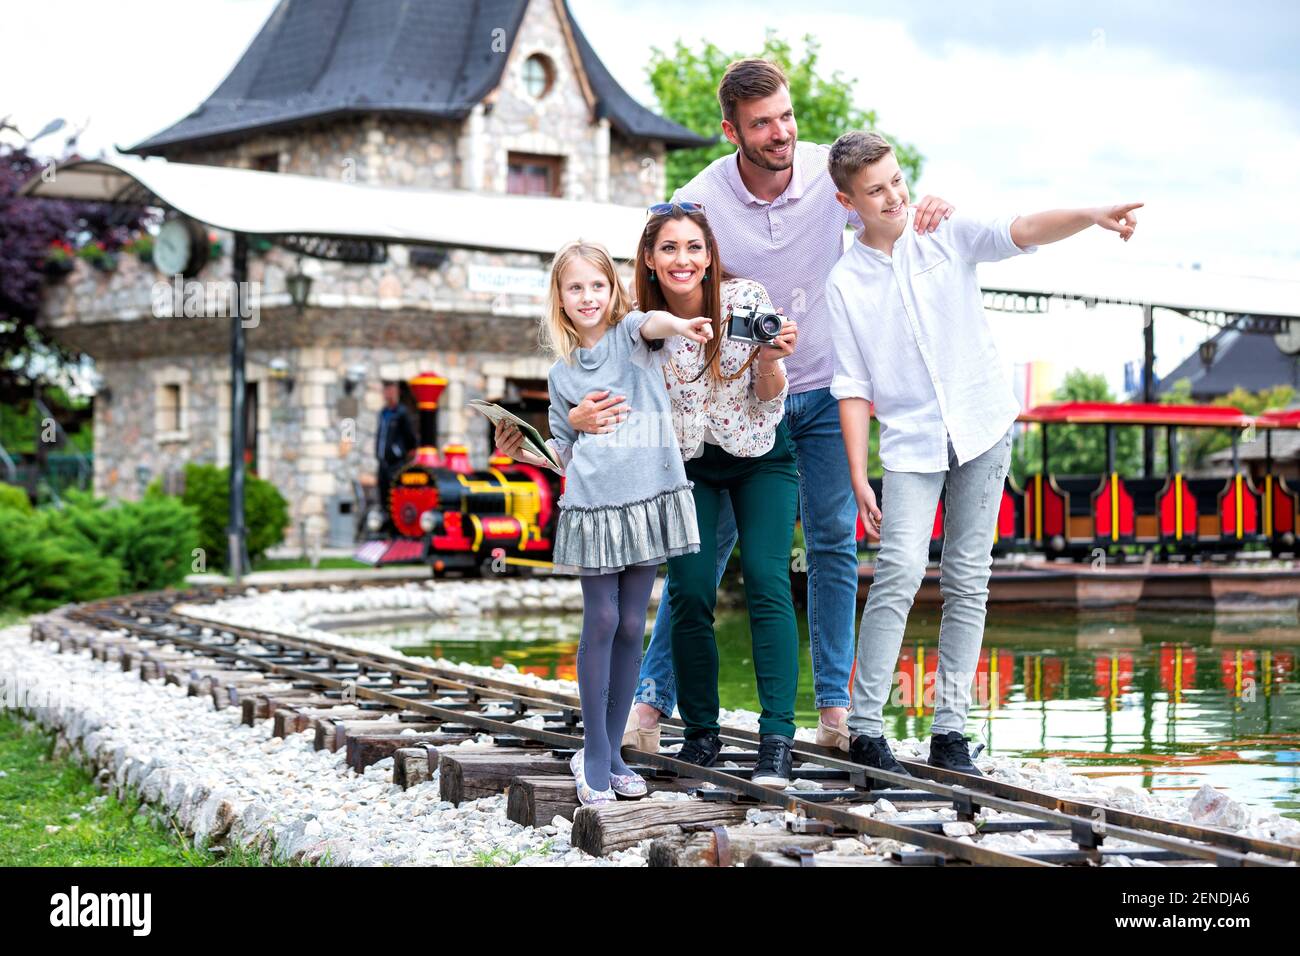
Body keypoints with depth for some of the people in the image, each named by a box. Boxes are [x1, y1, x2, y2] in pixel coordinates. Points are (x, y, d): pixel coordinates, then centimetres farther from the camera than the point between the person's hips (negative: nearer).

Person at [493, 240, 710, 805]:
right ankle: (594, 753, 6)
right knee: (601, 622, -4)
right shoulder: (561, 373, 12)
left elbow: (651, 323, -23)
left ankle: (611, 751, 15)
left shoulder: (630, 334, 3)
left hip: (648, 499, -1)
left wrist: (676, 324, -46)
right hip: (592, 506, 1)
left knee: (631, 626, 5)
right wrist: (523, 451, 1)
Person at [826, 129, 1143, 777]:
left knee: (968, 581, 3)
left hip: (982, 428, 2)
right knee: (900, 570, -17)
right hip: (909, 443, -2)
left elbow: (1022, 231, -14)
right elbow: (852, 386, 0)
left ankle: (949, 730, 9)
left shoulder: (948, 237, 2)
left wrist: (1091, 217, -33)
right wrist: (858, 478, -6)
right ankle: (865, 728, -10)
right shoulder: (845, 282, 0)